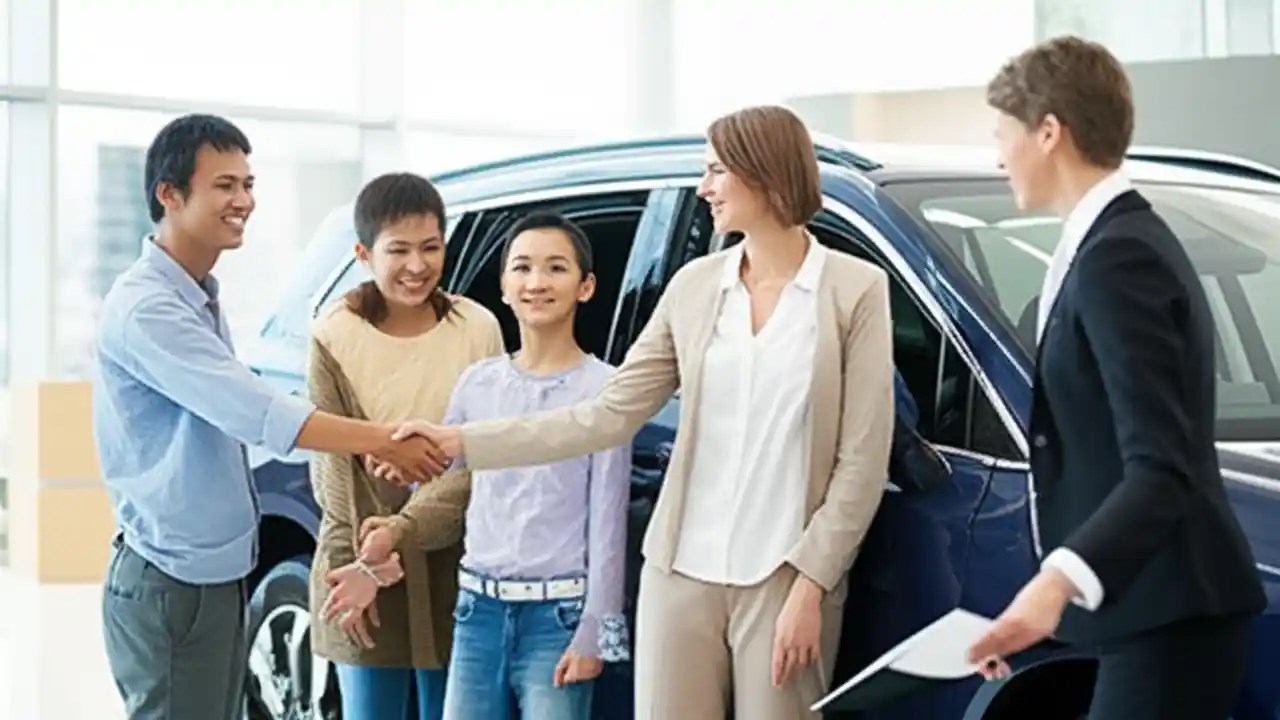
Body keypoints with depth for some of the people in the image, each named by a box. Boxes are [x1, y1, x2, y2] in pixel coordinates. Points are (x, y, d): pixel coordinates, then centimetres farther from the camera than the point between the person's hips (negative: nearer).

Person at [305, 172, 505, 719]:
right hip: (359, 561, -1)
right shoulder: (335, 337, -6)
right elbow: (332, 465, -5)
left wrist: (402, 530, -18)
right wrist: (353, 563, -12)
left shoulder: (477, 329, -4)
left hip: (451, 561, 1)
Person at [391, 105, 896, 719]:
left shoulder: (855, 290, -4)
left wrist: (810, 583, -13)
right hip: (680, 572, 3)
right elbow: (610, 414, 4)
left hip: (785, 578, -3)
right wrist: (462, 443, -1)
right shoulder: (693, 285, 7)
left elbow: (862, 460, -6)